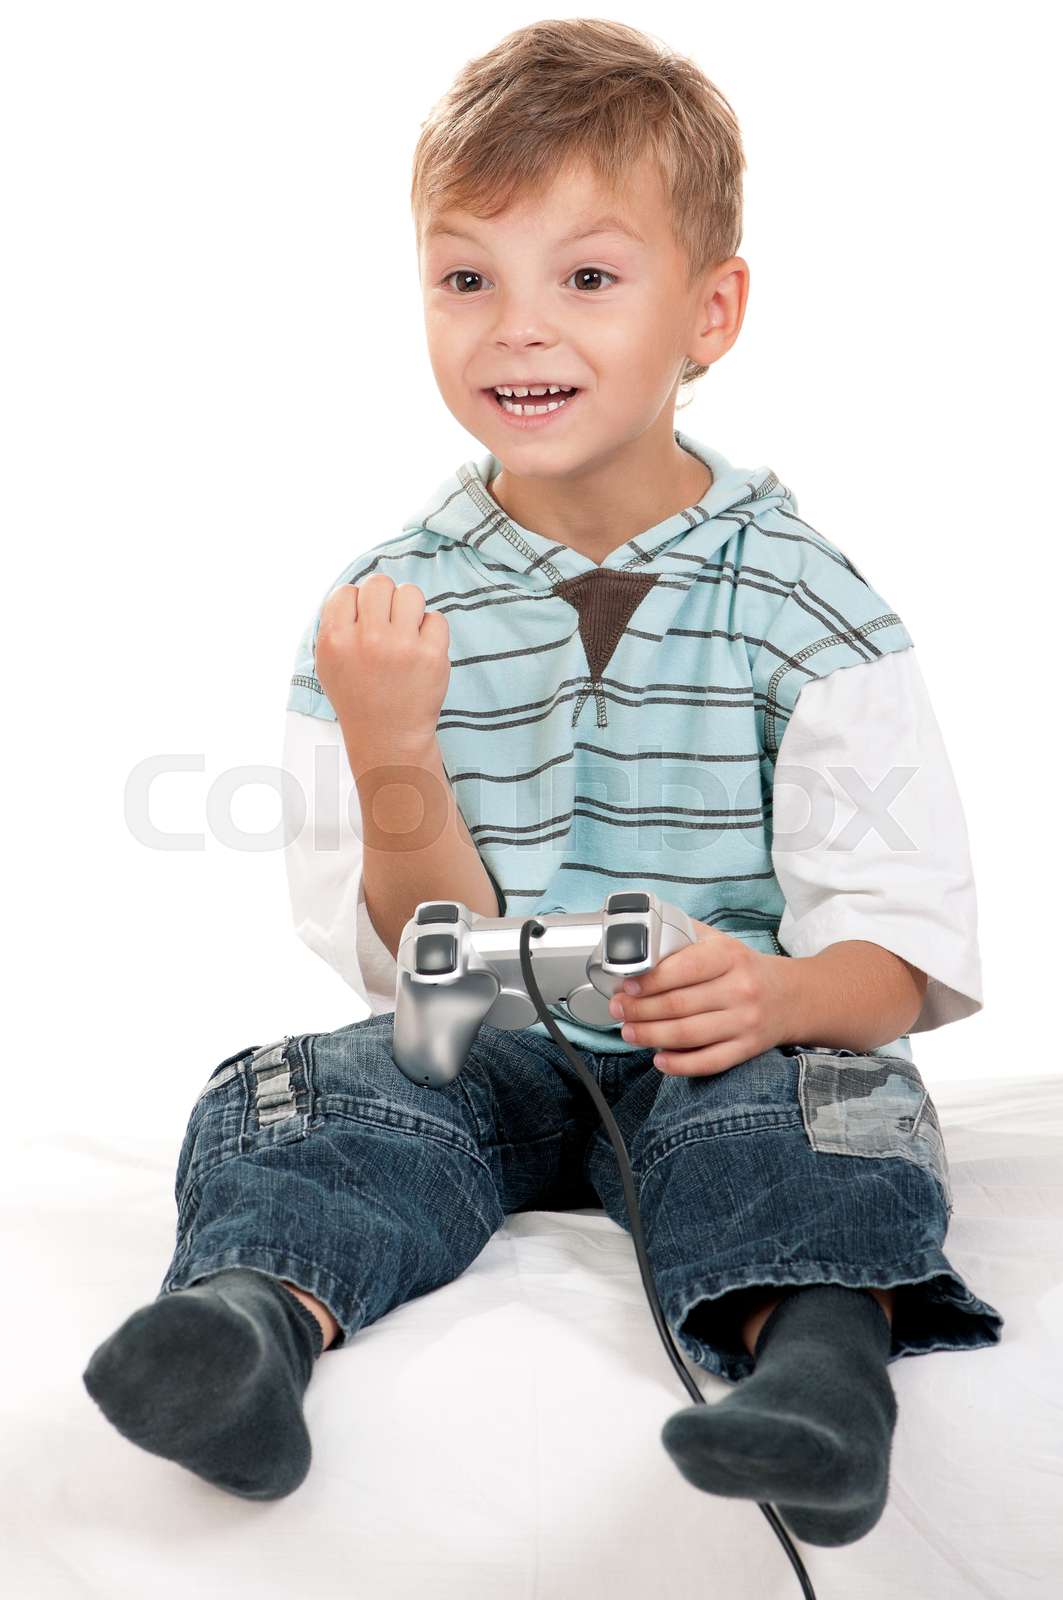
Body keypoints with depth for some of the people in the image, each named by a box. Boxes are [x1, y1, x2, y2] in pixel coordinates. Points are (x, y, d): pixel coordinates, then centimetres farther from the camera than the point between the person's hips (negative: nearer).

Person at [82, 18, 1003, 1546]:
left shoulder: (800, 600, -6)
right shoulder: (385, 603, -1)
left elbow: (910, 948, -9)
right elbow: (431, 961, -4)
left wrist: (778, 992, -32)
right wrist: (393, 768, -23)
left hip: (715, 1058, -1)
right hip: (488, 1062, 2)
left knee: (817, 1092, -31)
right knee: (314, 1096, -23)